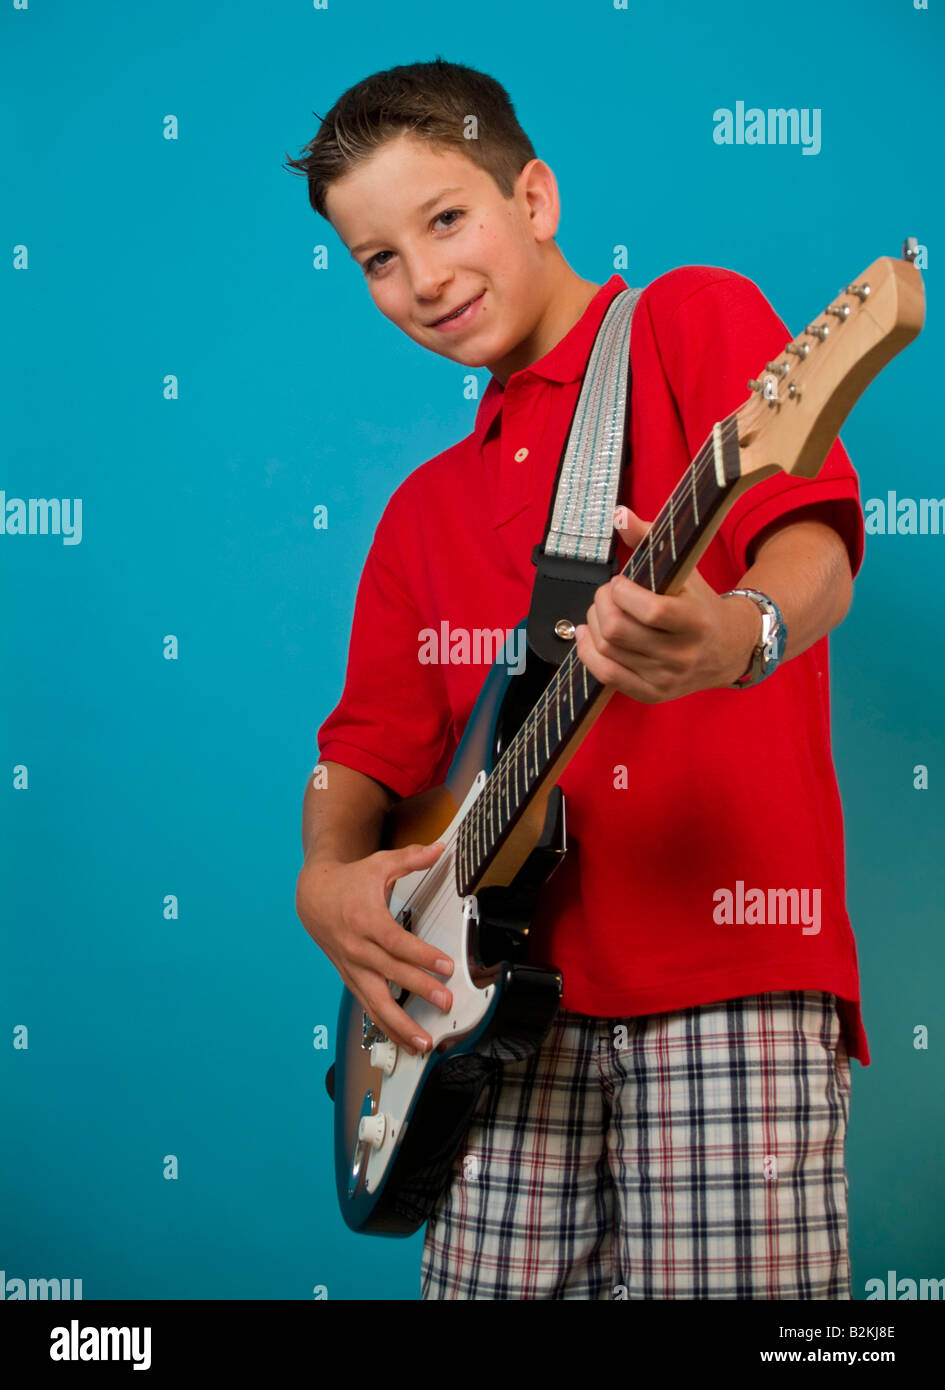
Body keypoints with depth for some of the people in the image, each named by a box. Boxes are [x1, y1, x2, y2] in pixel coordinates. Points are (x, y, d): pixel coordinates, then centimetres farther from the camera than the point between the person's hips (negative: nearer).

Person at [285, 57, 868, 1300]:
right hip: (510, 995, 6)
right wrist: (326, 877, -1)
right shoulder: (427, 508, 22)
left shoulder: (695, 321, 4)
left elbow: (814, 545, -12)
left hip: (727, 968, -5)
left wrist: (741, 638, -35)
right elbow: (372, 745, 20)